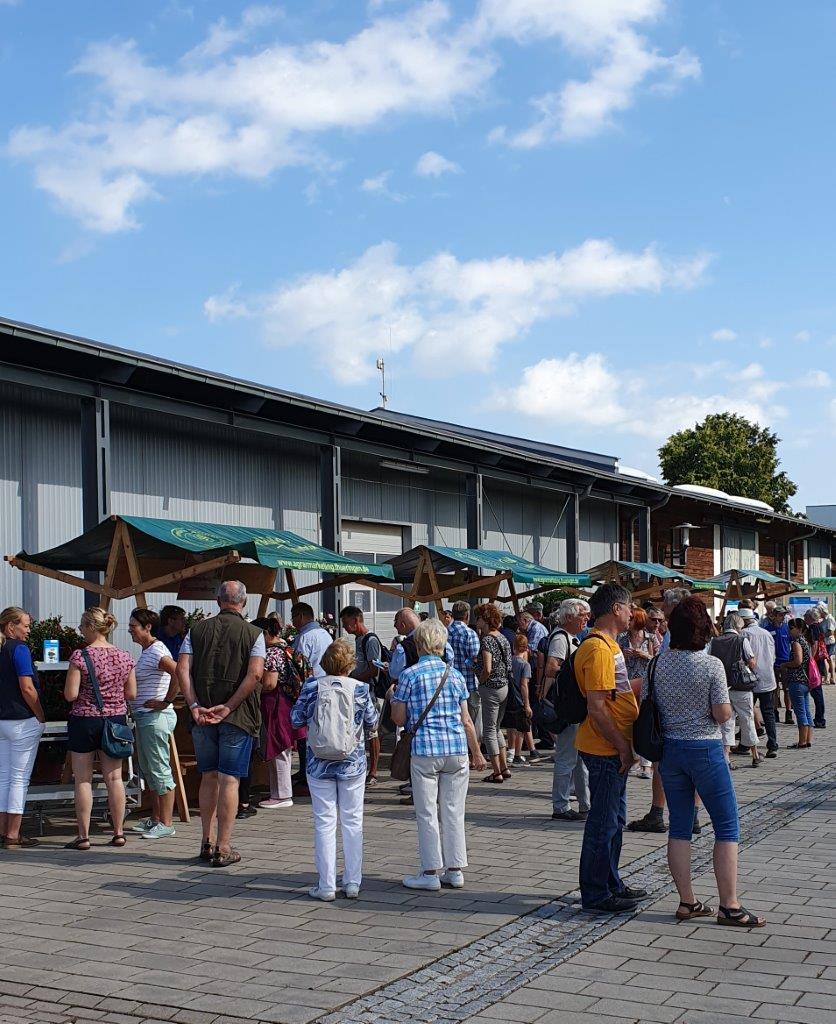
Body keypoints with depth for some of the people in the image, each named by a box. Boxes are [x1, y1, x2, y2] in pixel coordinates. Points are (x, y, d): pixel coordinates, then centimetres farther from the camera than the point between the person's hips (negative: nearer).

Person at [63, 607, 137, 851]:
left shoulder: (80, 656, -13)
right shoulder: (124, 656, 1)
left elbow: (71, 695, -14)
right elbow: (131, 694, 5)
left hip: (85, 720, -4)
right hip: (115, 720, 4)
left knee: (83, 780, 4)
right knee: (114, 777, 10)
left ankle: (83, 836, 6)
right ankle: (118, 832, 13)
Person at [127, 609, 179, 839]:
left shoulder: (156, 651, -16)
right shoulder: (146, 652, 16)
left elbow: (178, 673, -32)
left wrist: (166, 701, -24)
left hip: (155, 717, -11)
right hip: (143, 717, 11)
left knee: (160, 770, -5)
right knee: (148, 770, 16)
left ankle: (166, 824, 0)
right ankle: (155, 819, 25)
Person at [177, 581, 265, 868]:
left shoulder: (198, 629, 6)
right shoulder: (253, 633, -2)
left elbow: (182, 668, -5)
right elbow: (254, 674, -15)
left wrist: (195, 706, -8)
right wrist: (227, 707, -13)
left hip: (203, 717, 3)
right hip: (238, 716, -3)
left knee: (208, 778, 15)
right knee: (229, 780, 0)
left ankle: (207, 843, 21)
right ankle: (223, 848, 1)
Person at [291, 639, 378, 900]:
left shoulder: (311, 686, -6)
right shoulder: (360, 688, -6)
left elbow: (296, 719, 2)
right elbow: (372, 723, 5)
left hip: (319, 764, 0)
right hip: (353, 764, 0)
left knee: (324, 822, 5)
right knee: (352, 822, 10)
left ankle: (326, 885, 5)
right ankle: (353, 883, 13)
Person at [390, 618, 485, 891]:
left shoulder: (409, 676, -3)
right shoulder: (454, 674, 7)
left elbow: (399, 719, 0)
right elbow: (466, 720, 8)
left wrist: (392, 696, 19)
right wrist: (477, 752, 17)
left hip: (425, 750, -3)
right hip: (457, 749, 4)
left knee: (427, 814, 4)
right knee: (454, 812, 10)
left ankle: (431, 872, 7)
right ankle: (455, 870, 15)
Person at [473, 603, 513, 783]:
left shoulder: (487, 639, -16)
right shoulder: (502, 637, 11)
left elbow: (487, 669, -25)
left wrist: (480, 682, -6)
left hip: (491, 688, -9)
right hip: (505, 687, 9)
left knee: (489, 731, 1)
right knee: (496, 728, 20)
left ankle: (497, 772, 4)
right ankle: (504, 768, 22)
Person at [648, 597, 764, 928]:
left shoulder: (657, 664, -1)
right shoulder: (711, 665, -14)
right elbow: (722, 715, -14)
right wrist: (730, 710, 7)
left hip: (669, 749, 5)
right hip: (705, 750, -5)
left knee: (679, 827, 11)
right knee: (727, 826, 4)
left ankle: (686, 902, 15)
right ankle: (729, 906, 4)